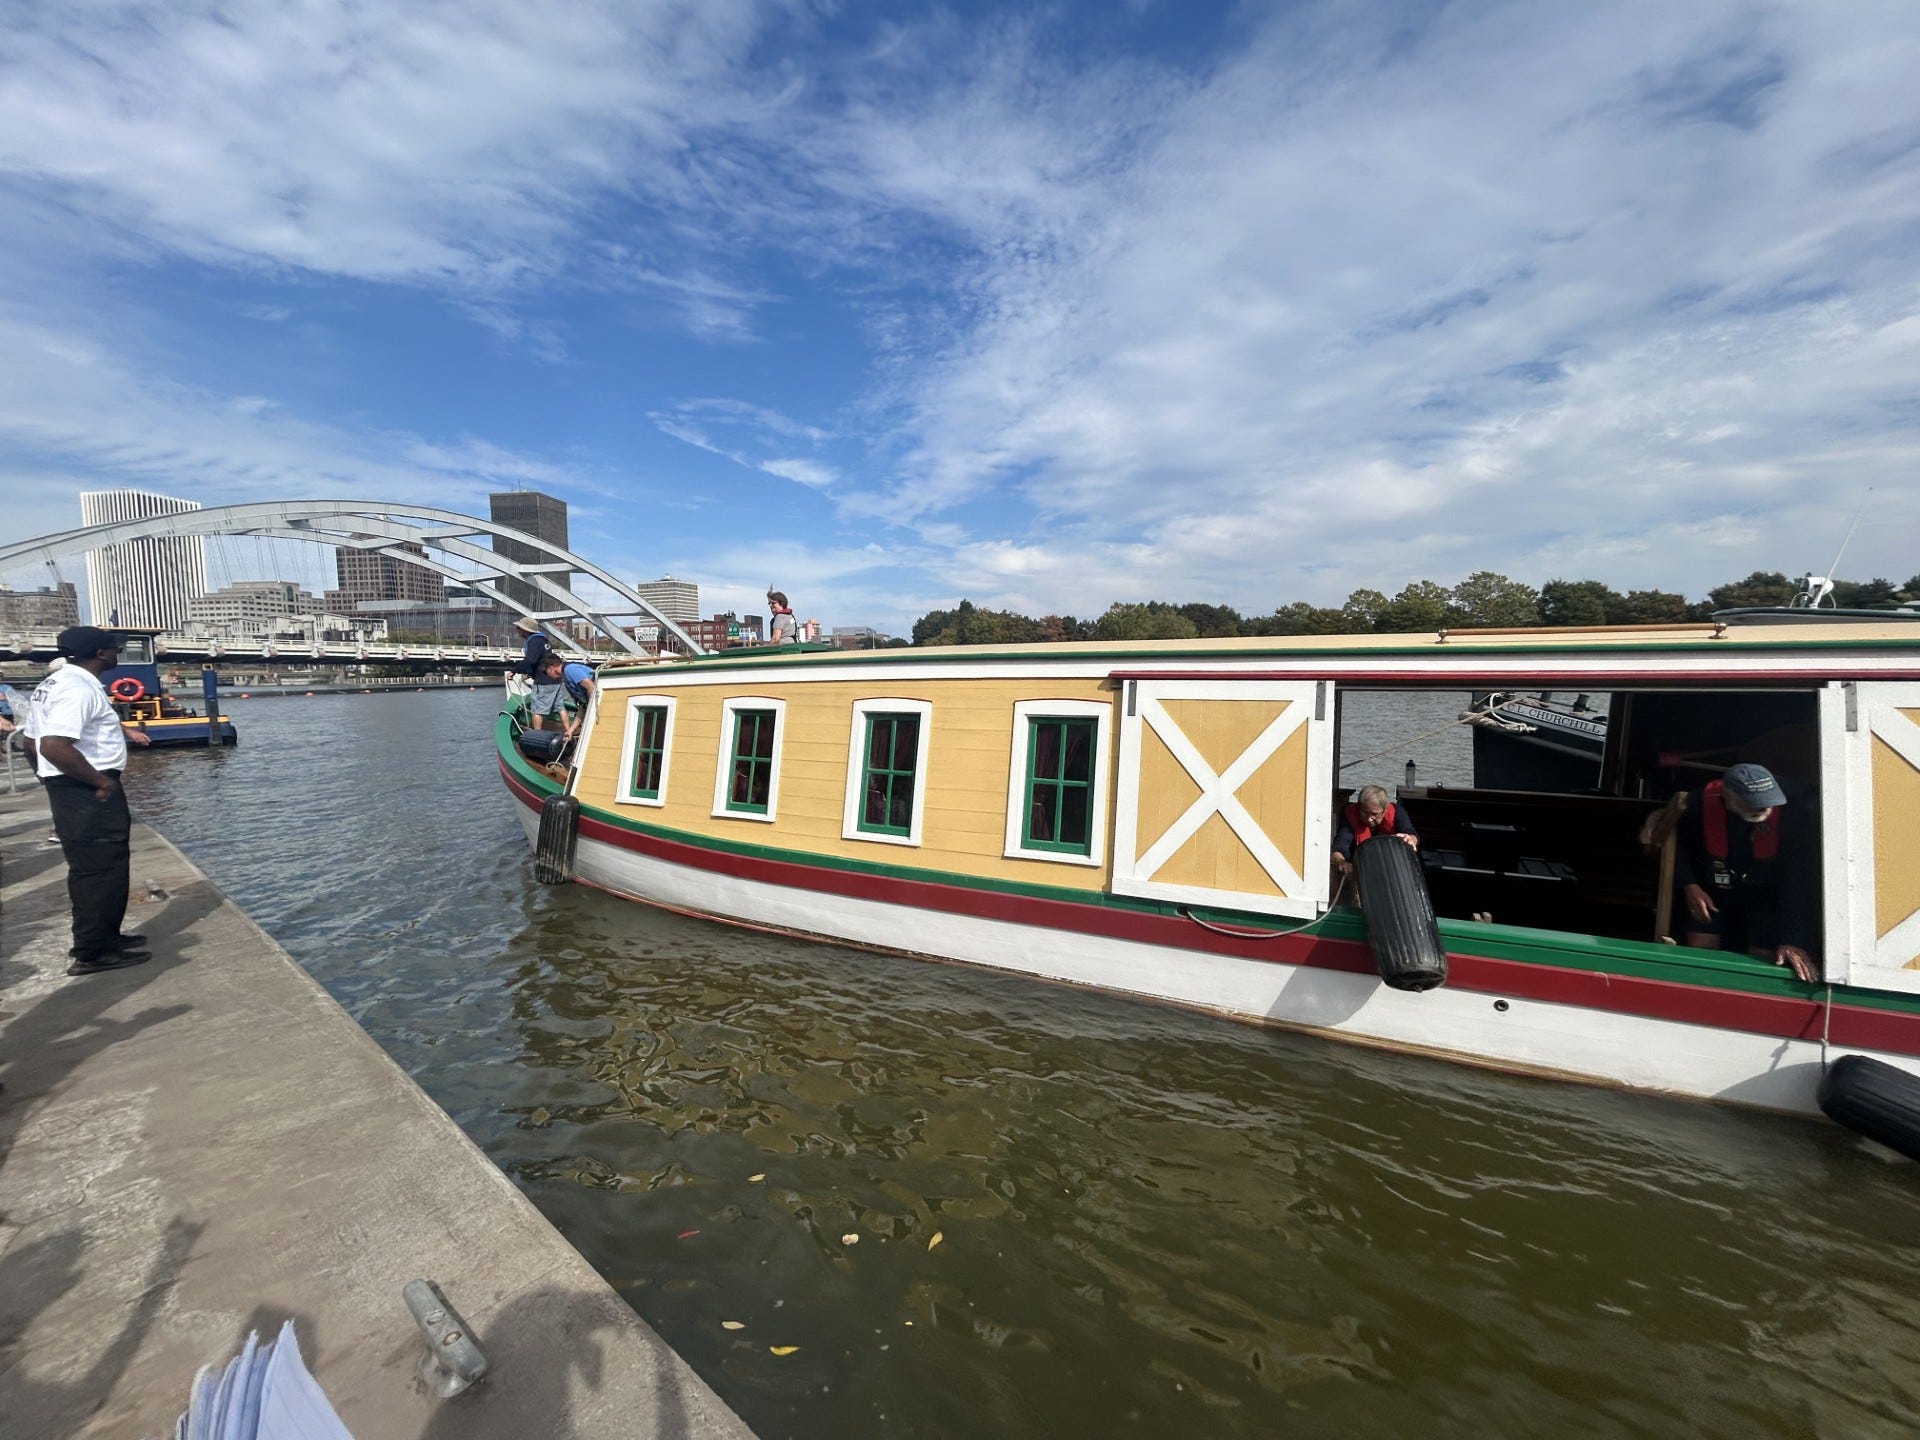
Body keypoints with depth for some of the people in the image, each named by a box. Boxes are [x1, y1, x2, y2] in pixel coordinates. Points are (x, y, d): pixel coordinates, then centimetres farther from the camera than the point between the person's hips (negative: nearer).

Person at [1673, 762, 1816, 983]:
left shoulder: (1783, 816, -28)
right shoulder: (1703, 805, -28)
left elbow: (1793, 882, -29)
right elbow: (1678, 844, -6)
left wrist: (1792, 940, -35)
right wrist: (1689, 885, -18)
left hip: (1763, 898, 0)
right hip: (1711, 894, 0)